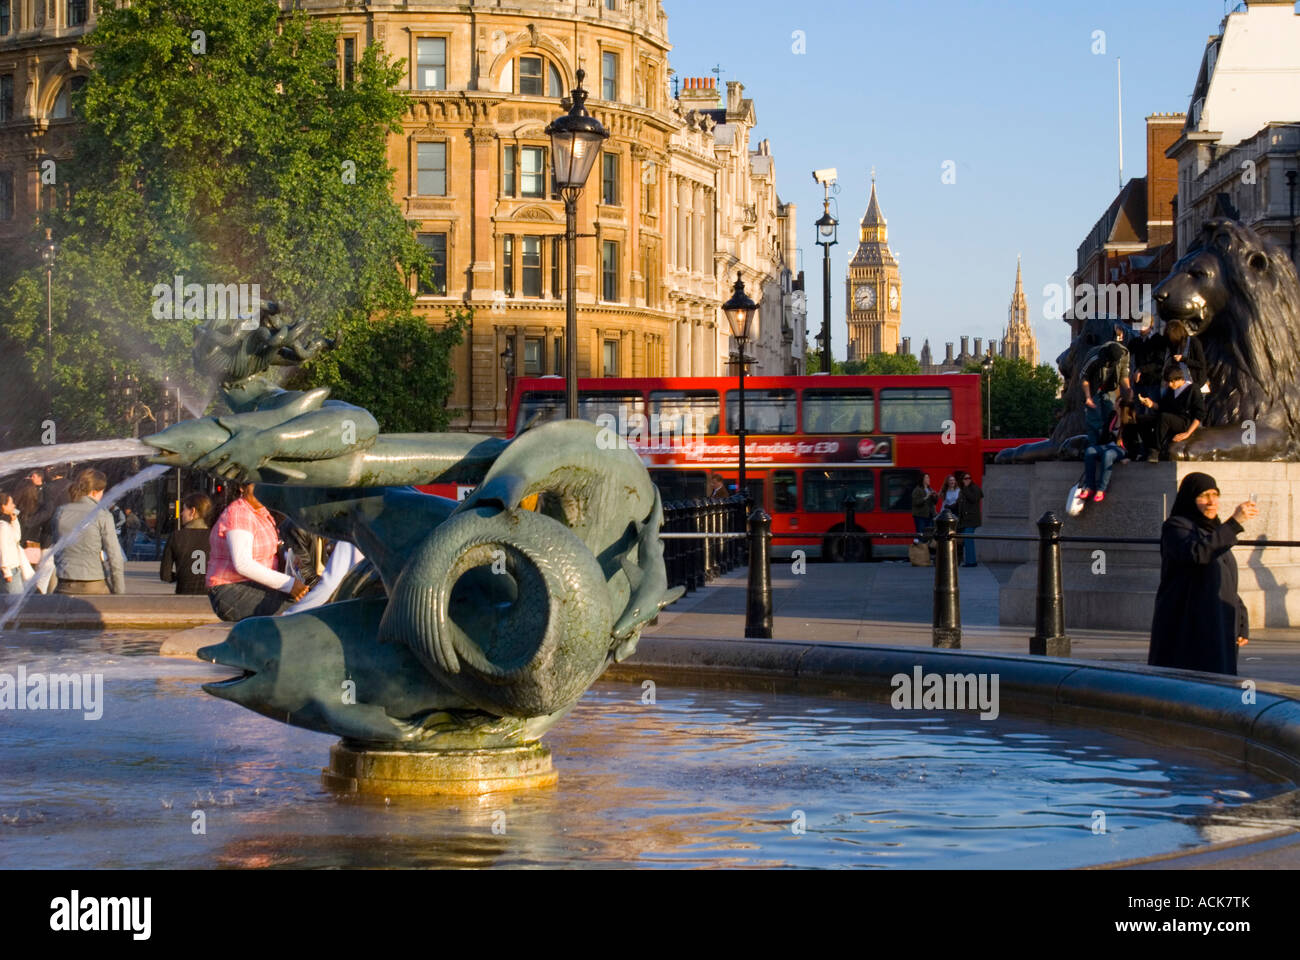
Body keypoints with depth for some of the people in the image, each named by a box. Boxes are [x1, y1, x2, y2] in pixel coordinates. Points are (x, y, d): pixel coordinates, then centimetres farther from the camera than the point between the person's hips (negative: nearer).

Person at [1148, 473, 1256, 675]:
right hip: (1186, 630, -8)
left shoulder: (1213, 531, 19)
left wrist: (1241, 624, 13)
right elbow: (1197, 553, -28)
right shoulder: (1175, 527, -5)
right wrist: (1234, 523, -30)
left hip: (1219, 632, 8)